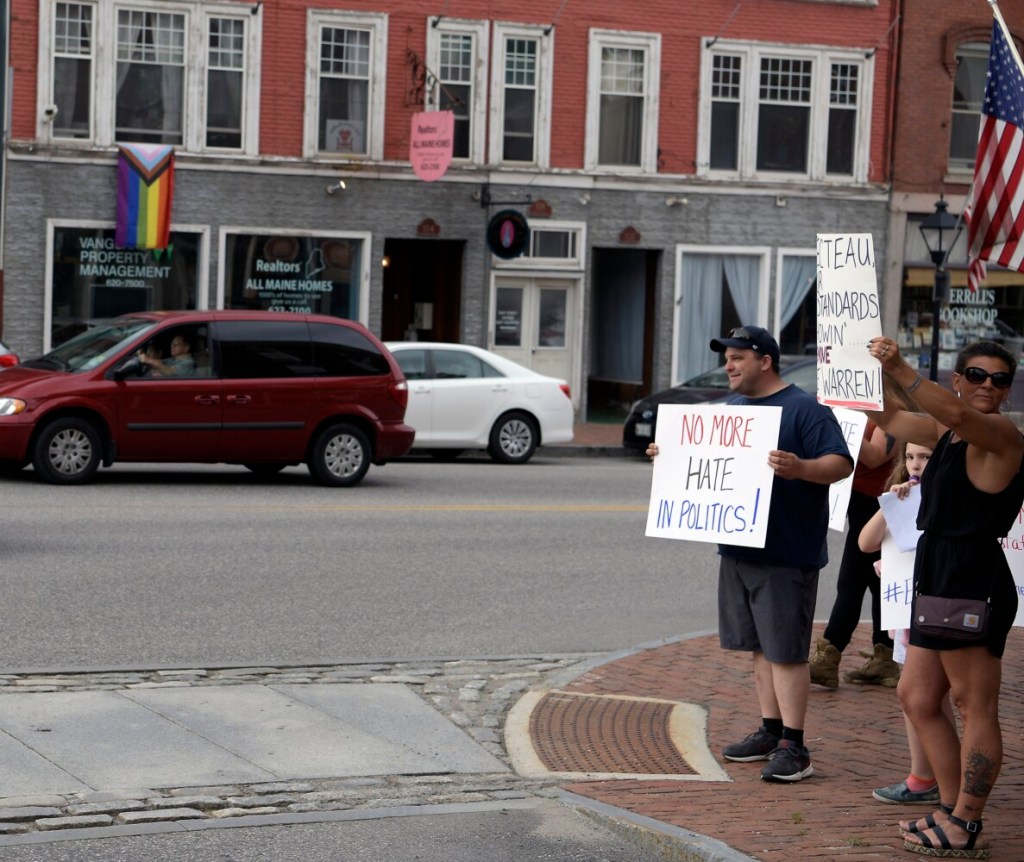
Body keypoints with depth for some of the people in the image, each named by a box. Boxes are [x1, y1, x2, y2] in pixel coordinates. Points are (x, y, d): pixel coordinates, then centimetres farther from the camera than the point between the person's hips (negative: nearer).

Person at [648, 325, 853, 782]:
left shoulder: (804, 409, -9)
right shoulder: (732, 409, 16)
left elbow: (841, 464, -16)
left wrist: (799, 468, -33)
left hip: (787, 555, -8)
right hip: (739, 550, 8)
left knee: (786, 649, -6)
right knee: (760, 645, 13)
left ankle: (793, 747, -3)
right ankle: (770, 731, 21)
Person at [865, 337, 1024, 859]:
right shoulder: (944, 436, 17)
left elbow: (957, 414, -30)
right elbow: (888, 418, 27)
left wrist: (900, 370, -32)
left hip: (975, 583, -10)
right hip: (939, 581, 10)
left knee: (975, 706, -4)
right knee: (916, 698, 15)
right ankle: (952, 811, 23)